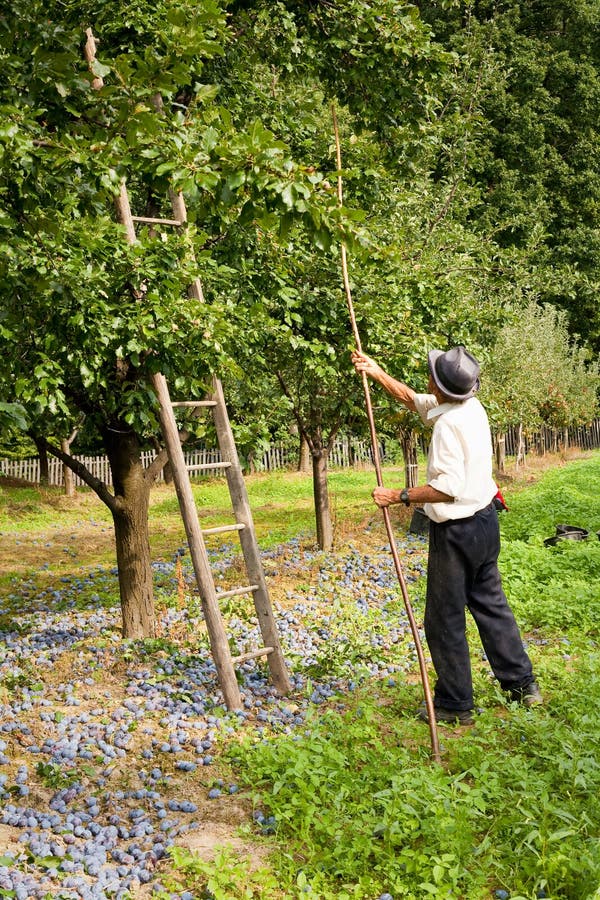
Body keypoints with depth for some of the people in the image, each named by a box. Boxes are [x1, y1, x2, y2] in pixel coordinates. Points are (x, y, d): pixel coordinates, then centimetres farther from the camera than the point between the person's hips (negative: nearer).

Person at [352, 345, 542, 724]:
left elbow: (448, 488, -28)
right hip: (485, 520, 9)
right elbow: (414, 399, 20)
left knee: (445, 619, 3)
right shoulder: (472, 406, 5)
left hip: (457, 531, -9)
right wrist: (378, 373, 19)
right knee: (490, 604, 20)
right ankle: (523, 683, 29)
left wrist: (398, 496, -22)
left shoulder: (449, 423, -23)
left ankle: (455, 704, 13)